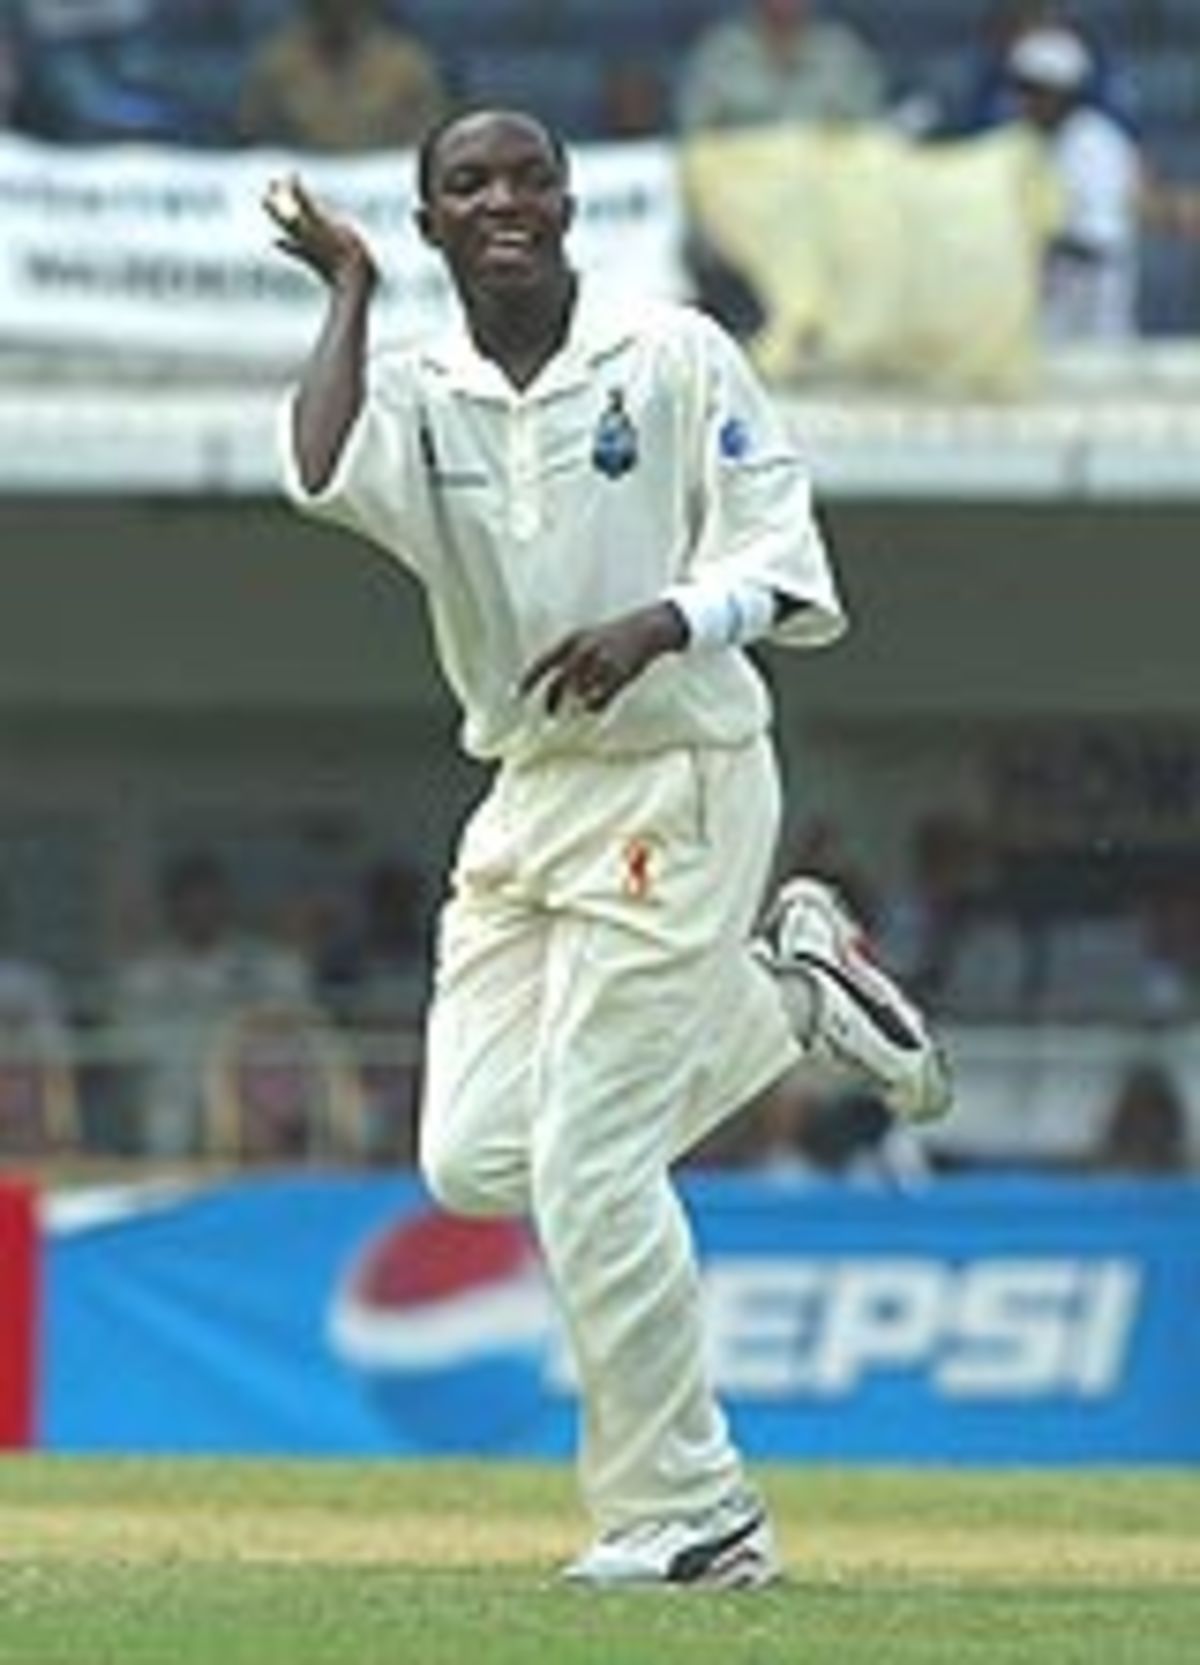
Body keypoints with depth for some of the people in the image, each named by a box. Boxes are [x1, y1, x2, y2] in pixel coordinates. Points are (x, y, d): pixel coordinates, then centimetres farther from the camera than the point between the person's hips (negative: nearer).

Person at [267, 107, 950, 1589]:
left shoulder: (674, 356, -6)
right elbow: (320, 474, -21)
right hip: (523, 794, 6)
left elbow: (783, 566, -8)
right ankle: (792, 991, 21)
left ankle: (686, 1516, 2)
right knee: (474, 1158, 2)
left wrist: (659, 623, -25)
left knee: (590, 1163, -11)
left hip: (678, 785, -6)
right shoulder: (413, 390, 2)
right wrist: (348, 296, -10)